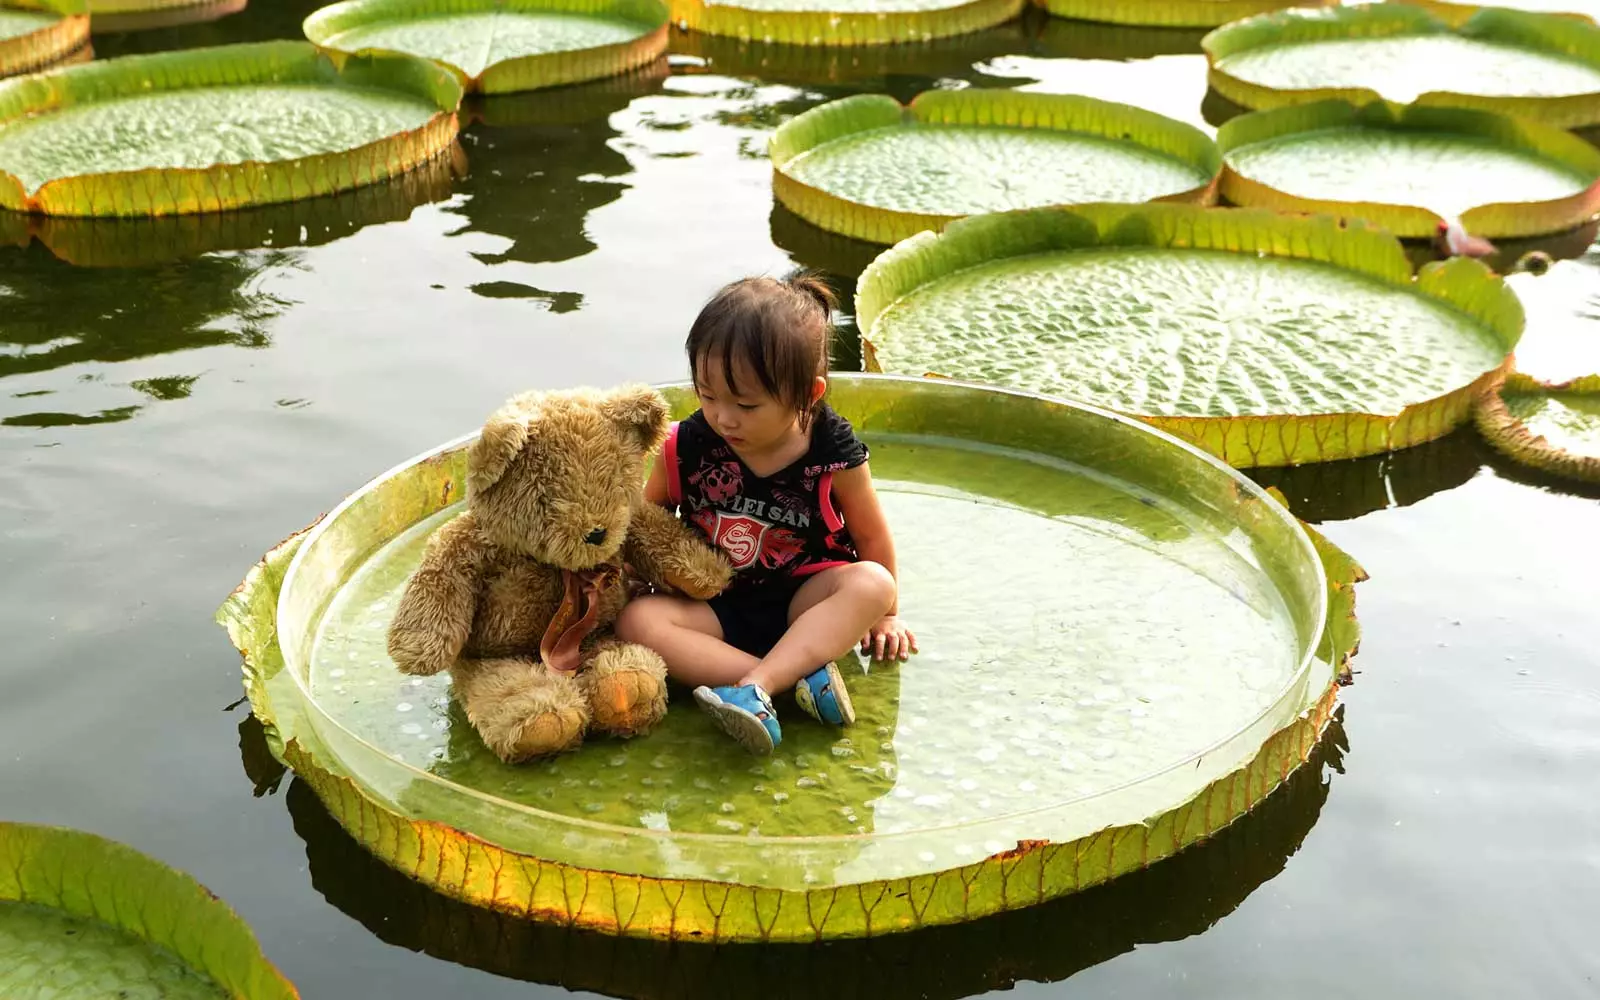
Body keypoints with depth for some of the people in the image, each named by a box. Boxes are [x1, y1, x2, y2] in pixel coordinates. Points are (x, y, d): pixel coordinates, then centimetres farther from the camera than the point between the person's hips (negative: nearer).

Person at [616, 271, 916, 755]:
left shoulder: (833, 455, -13)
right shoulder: (686, 447, -10)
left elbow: (872, 537, 2)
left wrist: (885, 614, 12)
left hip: (804, 601, -1)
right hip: (718, 610, 2)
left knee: (872, 583, -31)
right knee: (637, 620, -27)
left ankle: (755, 685, -42)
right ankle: (803, 676, -37)